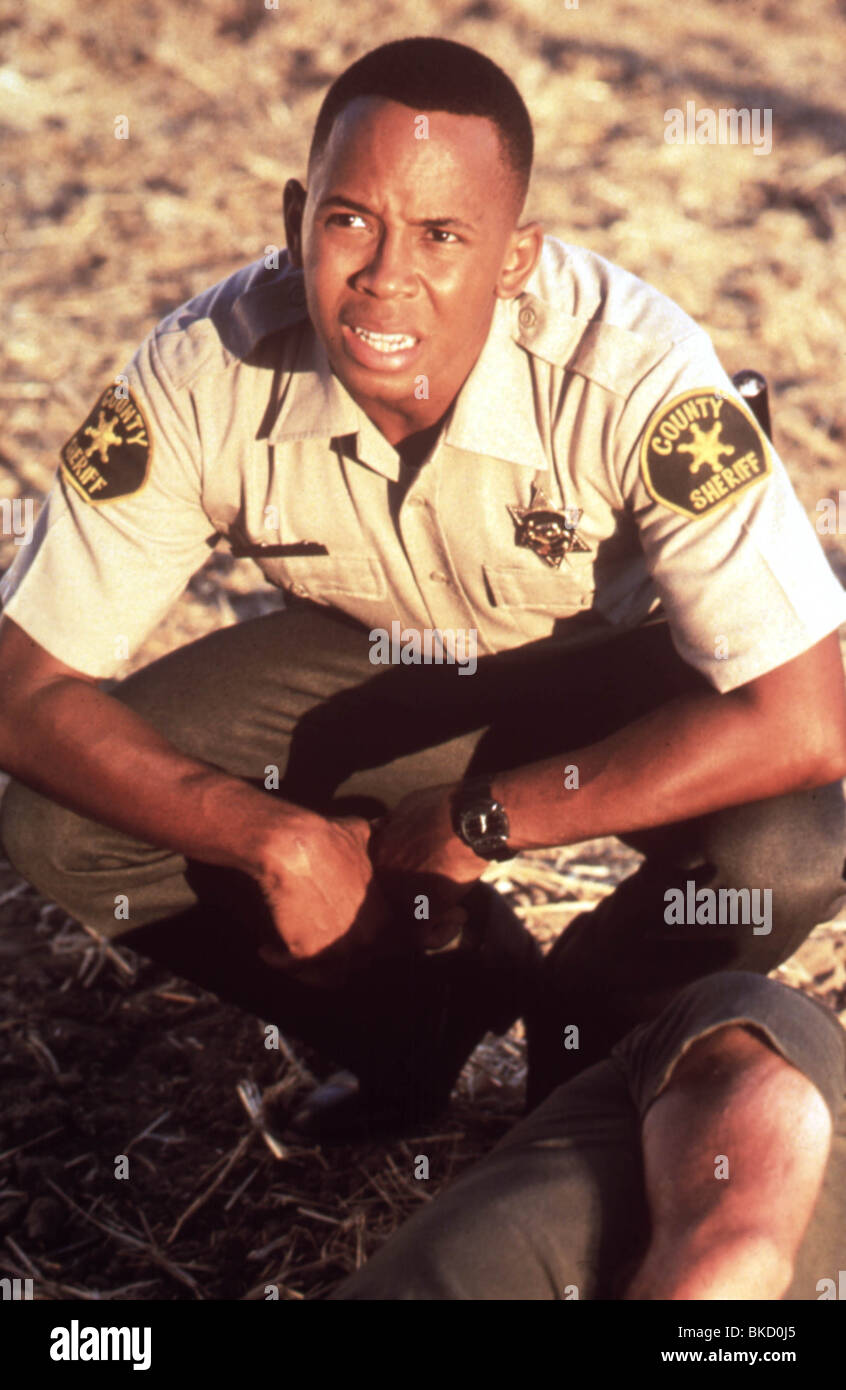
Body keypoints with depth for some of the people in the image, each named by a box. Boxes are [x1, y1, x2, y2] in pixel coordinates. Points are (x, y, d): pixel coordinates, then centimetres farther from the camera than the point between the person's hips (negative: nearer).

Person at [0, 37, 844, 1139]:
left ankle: (585, 1018, 4)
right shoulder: (204, 377, -28)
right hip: (365, 655, 3)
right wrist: (276, 838, -33)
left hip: (609, 664, -2)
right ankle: (432, 993, 8)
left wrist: (477, 820, -33)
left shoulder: (634, 376, -36)